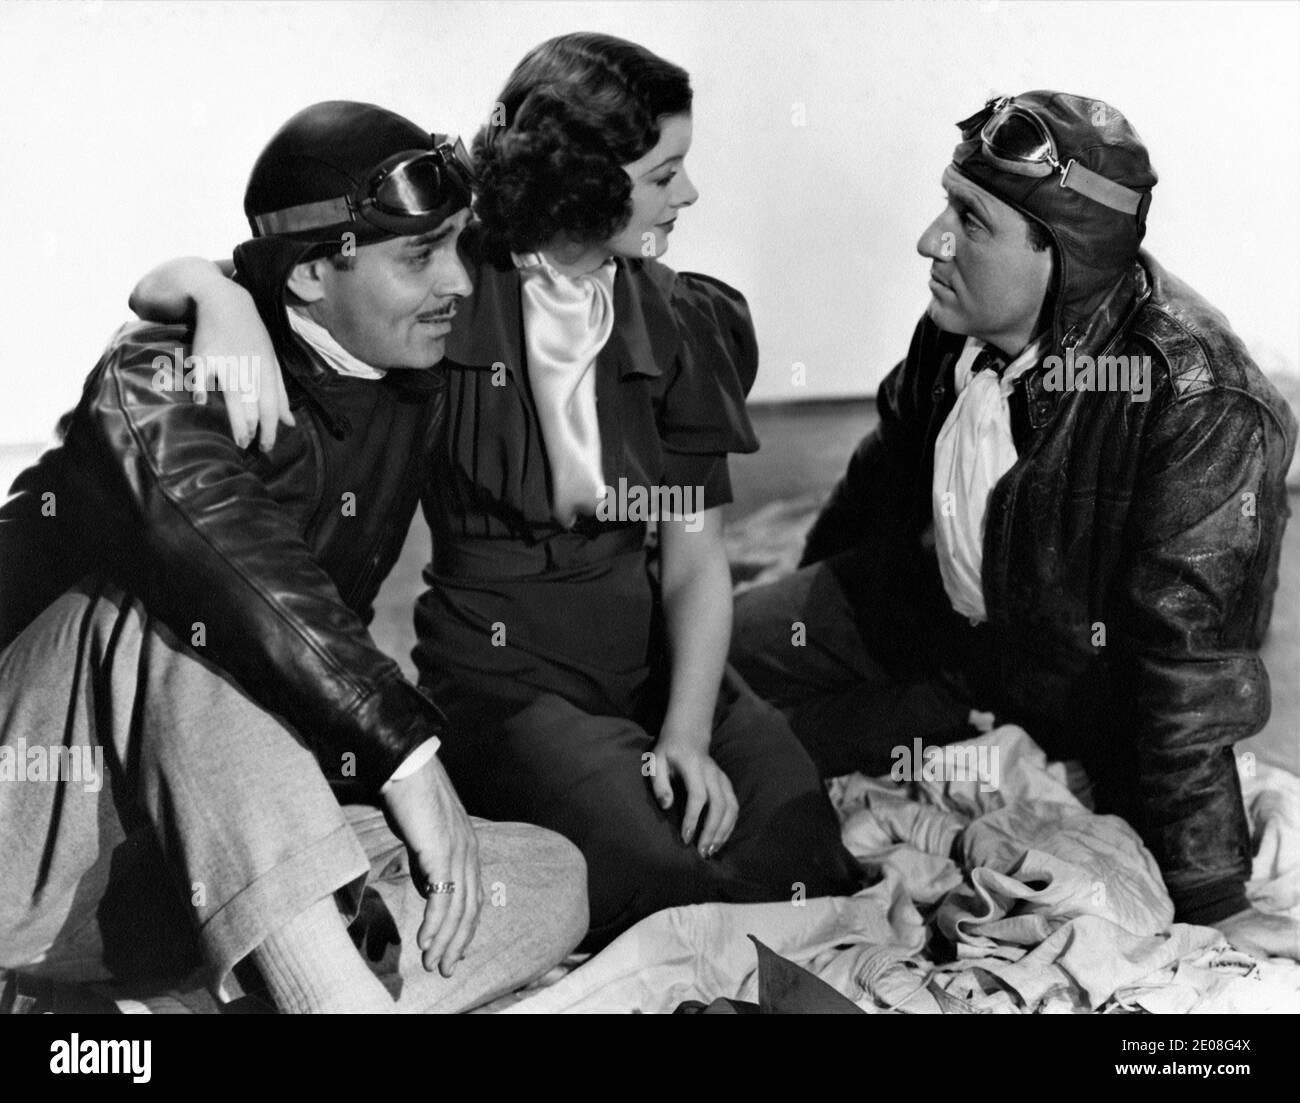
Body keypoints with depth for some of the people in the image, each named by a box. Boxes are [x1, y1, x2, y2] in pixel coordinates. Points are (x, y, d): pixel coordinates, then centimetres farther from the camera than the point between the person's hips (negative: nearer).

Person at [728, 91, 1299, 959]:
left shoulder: (1201, 405, -35)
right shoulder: (961, 320, -15)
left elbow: (1188, 654, -34)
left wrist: (1212, 899, -30)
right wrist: (813, 585, 21)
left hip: (1085, 674, -4)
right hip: (931, 604, 5)